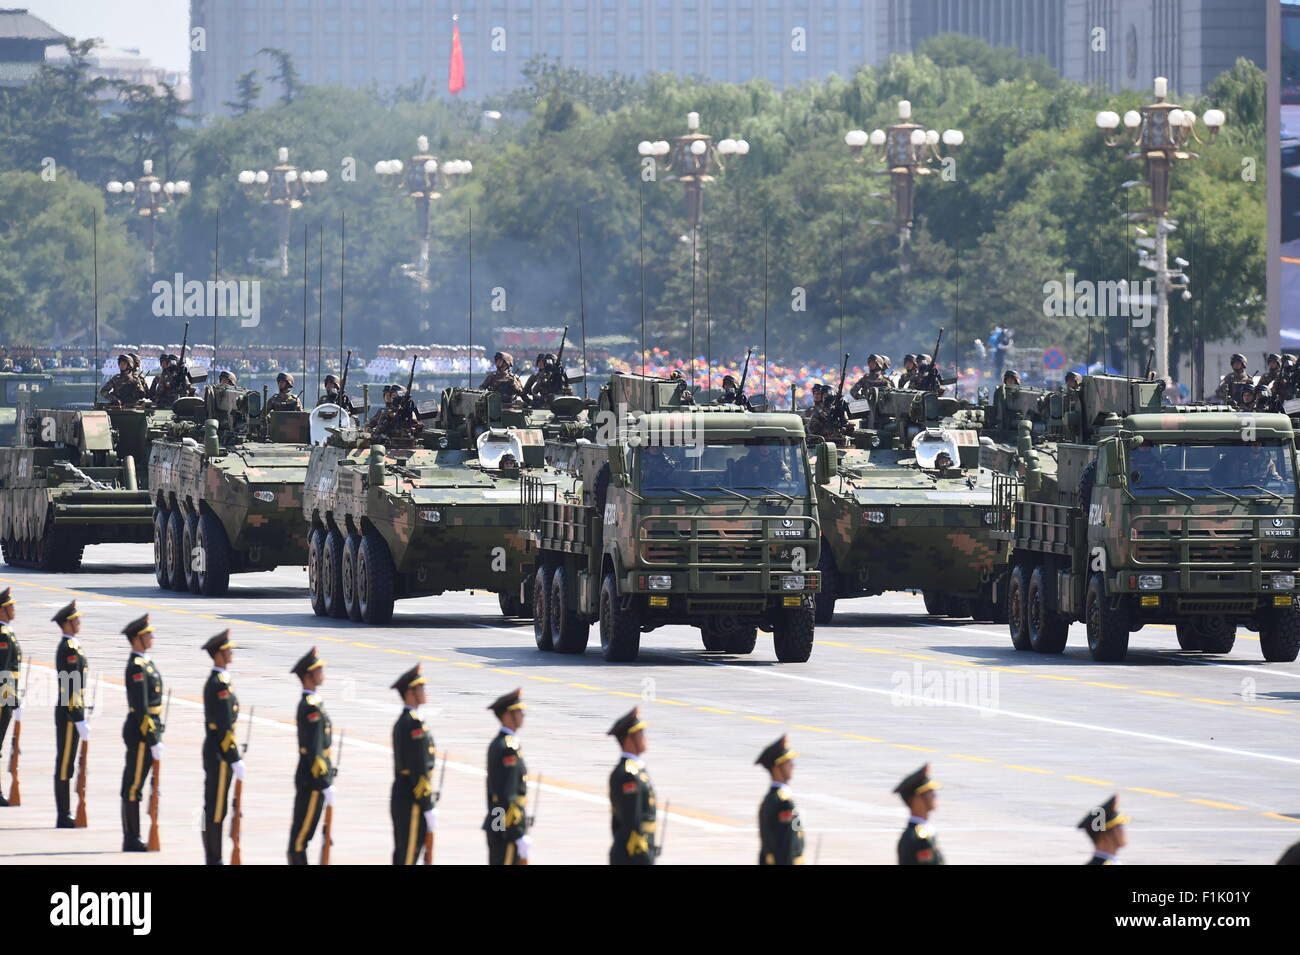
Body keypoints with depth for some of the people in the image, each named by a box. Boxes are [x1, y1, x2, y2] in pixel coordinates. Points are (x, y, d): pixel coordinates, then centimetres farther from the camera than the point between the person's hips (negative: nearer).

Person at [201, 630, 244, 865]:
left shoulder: (216, 681, 13)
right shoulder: (219, 684, -18)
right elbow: (224, 727, -21)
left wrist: (236, 753, 21)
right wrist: (235, 759, -20)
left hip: (215, 752, 10)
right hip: (219, 756, -10)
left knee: (215, 808, 13)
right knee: (216, 811, -4)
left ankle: (213, 860, 17)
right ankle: (214, 861, 0)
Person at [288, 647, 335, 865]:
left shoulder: (312, 702, 13)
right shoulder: (310, 707, -18)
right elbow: (314, 751, -22)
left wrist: (327, 780, 21)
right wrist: (326, 784, -21)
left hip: (312, 780, 10)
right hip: (312, 781, -10)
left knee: (301, 835, 13)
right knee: (300, 837, -4)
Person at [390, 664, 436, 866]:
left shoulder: (402, 722, 14)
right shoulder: (414, 724, -17)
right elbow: (419, 770, -20)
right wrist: (428, 808, -18)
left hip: (401, 798, 10)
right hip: (412, 803, -10)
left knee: (402, 854, 13)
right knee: (408, 856, -7)